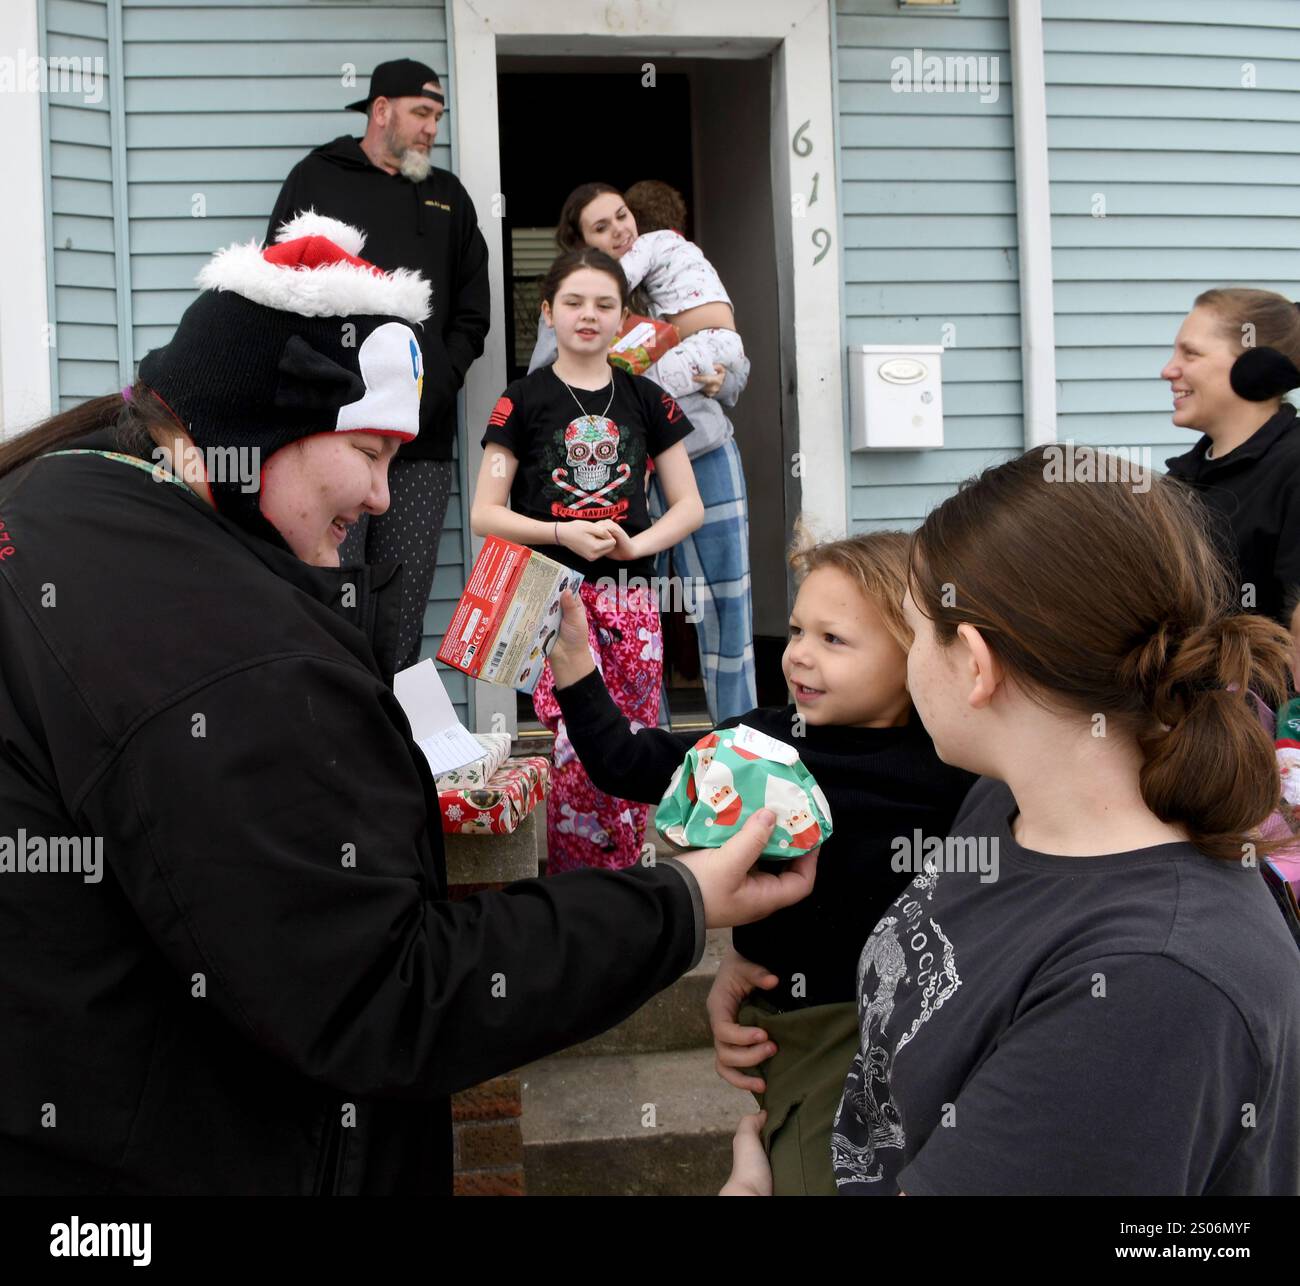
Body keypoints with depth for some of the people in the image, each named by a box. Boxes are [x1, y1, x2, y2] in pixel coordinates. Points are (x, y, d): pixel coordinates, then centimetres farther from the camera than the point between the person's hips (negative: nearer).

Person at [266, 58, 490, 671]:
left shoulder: (449, 196, 21)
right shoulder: (317, 179, 10)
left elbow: (472, 310, 18)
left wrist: (438, 381, 2)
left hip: (424, 443, 3)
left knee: (405, 617, 4)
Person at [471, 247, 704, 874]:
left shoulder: (645, 399, 11)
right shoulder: (523, 400, 4)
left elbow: (689, 505, 11)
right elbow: (484, 514, 1)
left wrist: (636, 543, -8)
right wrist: (562, 533, -14)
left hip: (629, 594, 3)